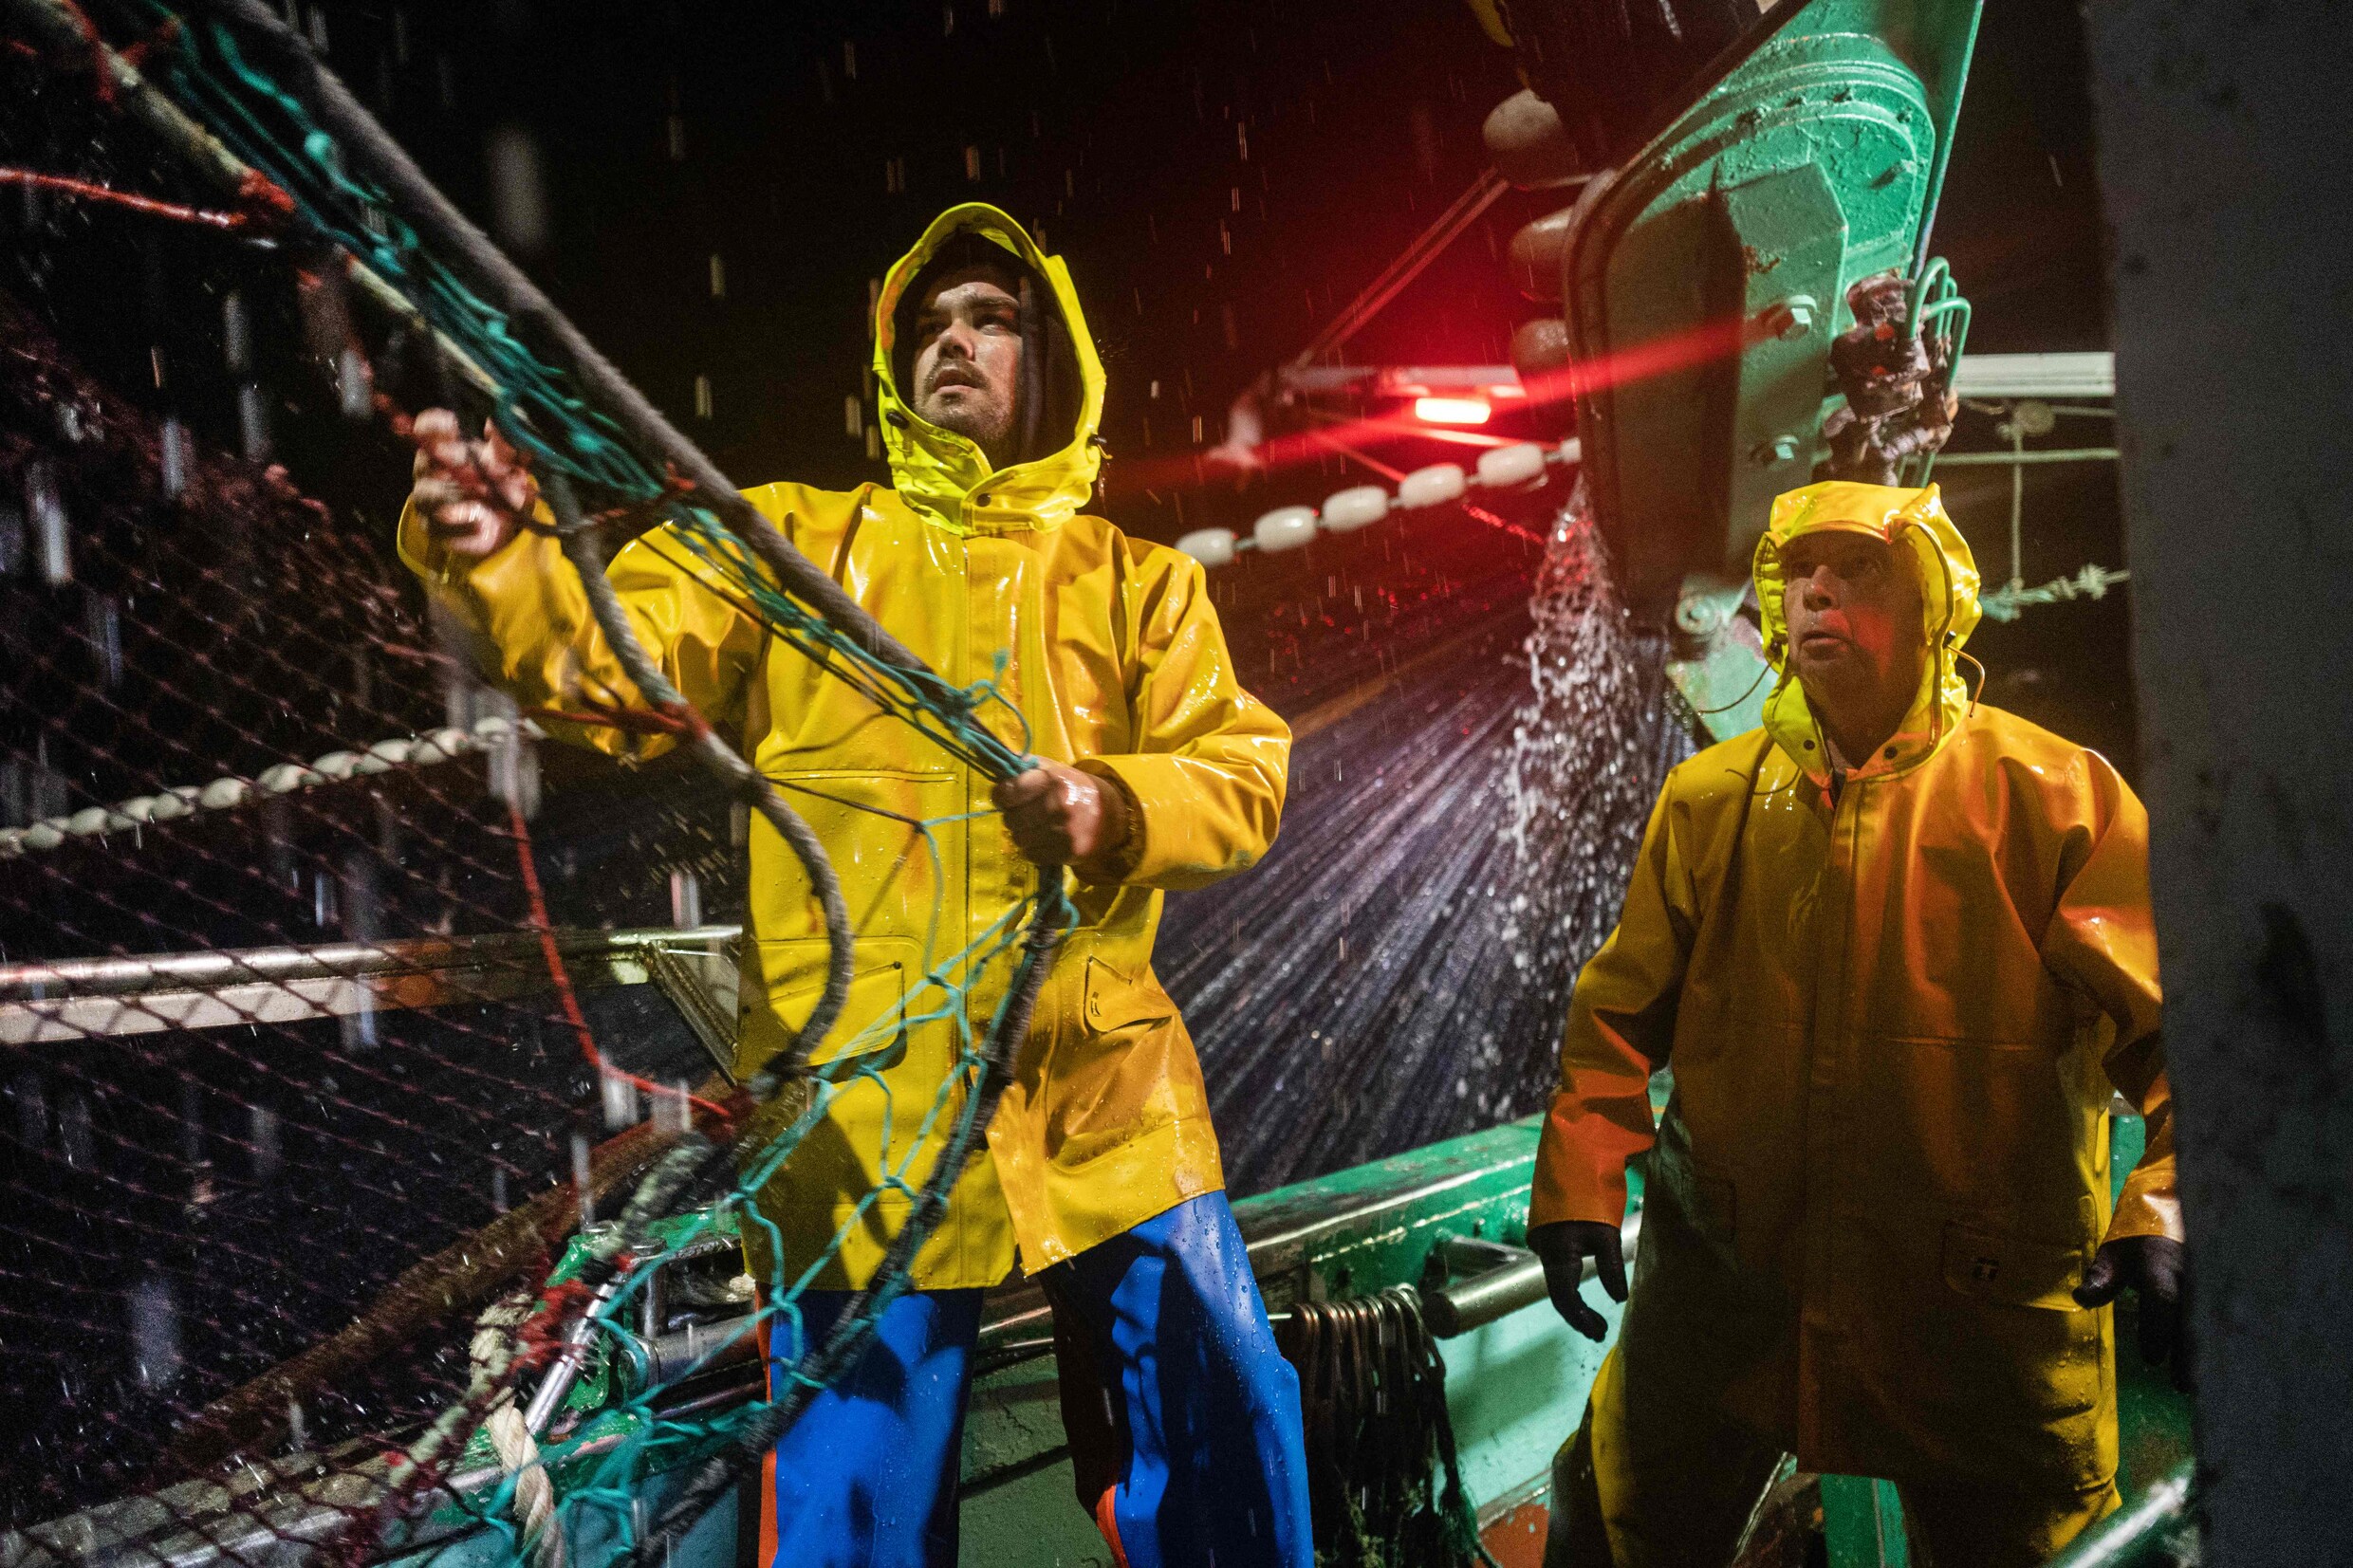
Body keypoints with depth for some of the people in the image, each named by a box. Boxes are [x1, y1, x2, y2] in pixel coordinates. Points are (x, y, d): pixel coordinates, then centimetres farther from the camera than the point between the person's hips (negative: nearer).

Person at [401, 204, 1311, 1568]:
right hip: (863, 1111, -1)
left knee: (1223, 1438, 5)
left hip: (1107, 1103, 2)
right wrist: (496, 559, -24)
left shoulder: (1139, 582, 14)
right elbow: (612, 663, -3)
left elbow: (1243, 775, 3)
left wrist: (1113, 809, -18)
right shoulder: (792, 546, 11)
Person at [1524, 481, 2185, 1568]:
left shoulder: (2053, 795, -7)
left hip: (1984, 1306, -2)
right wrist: (1579, 1189, 1)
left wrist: (2168, 1217, -21)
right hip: (1728, 1278, 3)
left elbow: (2183, 1023, -10)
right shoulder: (1708, 800, 2)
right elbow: (1620, 1013, 9)